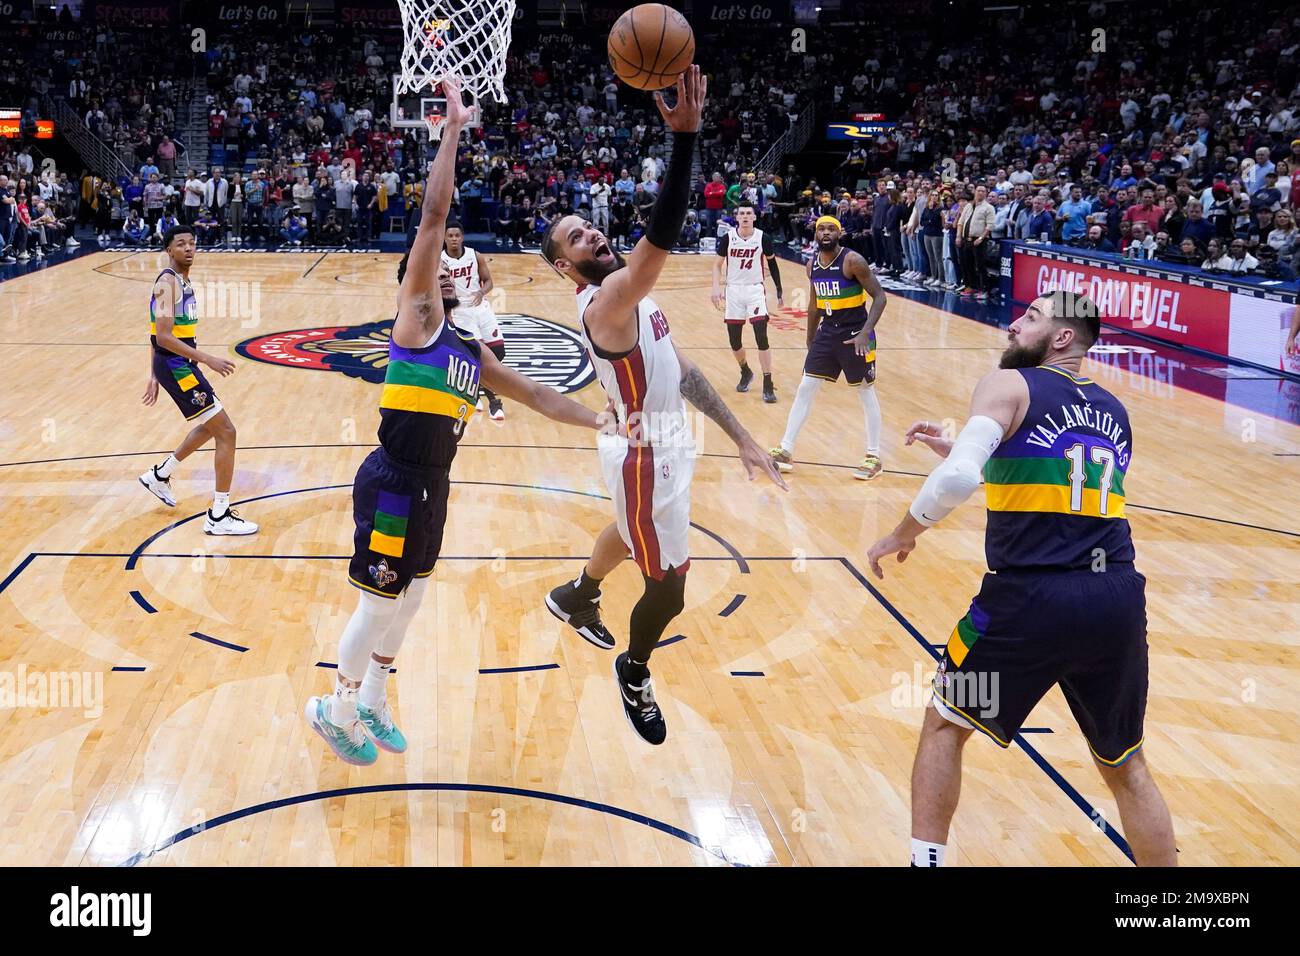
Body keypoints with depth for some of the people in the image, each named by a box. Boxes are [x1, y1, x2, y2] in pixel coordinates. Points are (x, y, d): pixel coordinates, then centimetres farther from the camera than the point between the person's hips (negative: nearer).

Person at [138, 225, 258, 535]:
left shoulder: (183, 281, 14)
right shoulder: (167, 283, -16)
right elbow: (163, 337, -24)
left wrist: (154, 377, 23)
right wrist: (208, 359, -28)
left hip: (180, 365, 10)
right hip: (175, 367, -10)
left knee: (211, 426, 27)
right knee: (226, 432, -10)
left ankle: (159, 475, 41)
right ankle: (219, 516, -6)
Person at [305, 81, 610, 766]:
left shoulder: (471, 353, 13)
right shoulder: (416, 319, -8)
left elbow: (536, 397, 19)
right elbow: (433, 216, -14)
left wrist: (605, 422, 13)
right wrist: (453, 130, -15)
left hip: (430, 488, 8)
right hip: (393, 485, -8)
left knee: (407, 601, 18)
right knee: (379, 606, 2)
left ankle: (371, 705, 35)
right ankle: (336, 710, 21)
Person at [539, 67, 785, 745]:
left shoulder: (632, 299, 5)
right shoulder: (604, 306, -26)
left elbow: (681, 371, 7)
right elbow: (661, 238, -43)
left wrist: (740, 437, 4)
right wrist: (685, 135, -49)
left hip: (663, 443, 10)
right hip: (646, 456, -10)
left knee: (634, 532, 34)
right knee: (668, 587, 1)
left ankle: (576, 597, 61)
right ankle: (634, 676, 29)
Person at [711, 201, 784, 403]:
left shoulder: (763, 238, -6)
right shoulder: (728, 238, -4)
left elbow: (772, 264, 8)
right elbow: (718, 264, 5)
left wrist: (779, 291, 9)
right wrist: (716, 288, -9)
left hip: (755, 290, -2)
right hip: (733, 290, 2)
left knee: (761, 337, -13)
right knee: (734, 340, 7)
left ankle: (768, 385, -9)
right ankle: (745, 373, 35)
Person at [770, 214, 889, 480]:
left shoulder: (852, 261, -16)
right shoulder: (813, 264, 4)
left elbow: (879, 296, -15)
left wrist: (865, 333, -24)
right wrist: (810, 338, 20)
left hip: (855, 334, -6)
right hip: (827, 332, 6)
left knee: (866, 393, 4)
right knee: (805, 389, 4)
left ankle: (874, 458, 15)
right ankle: (785, 451, 10)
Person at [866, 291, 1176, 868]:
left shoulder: (1010, 386, 1)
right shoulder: (1112, 410, 21)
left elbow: (959, 479, -16)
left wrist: (903, 534, 0)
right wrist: (952, 449, 28)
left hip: (1032, 597, -5)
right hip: (1117, 597, 5)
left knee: (946, 723, 20)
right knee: (1125, 767, 22)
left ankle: (927, 859, 18)